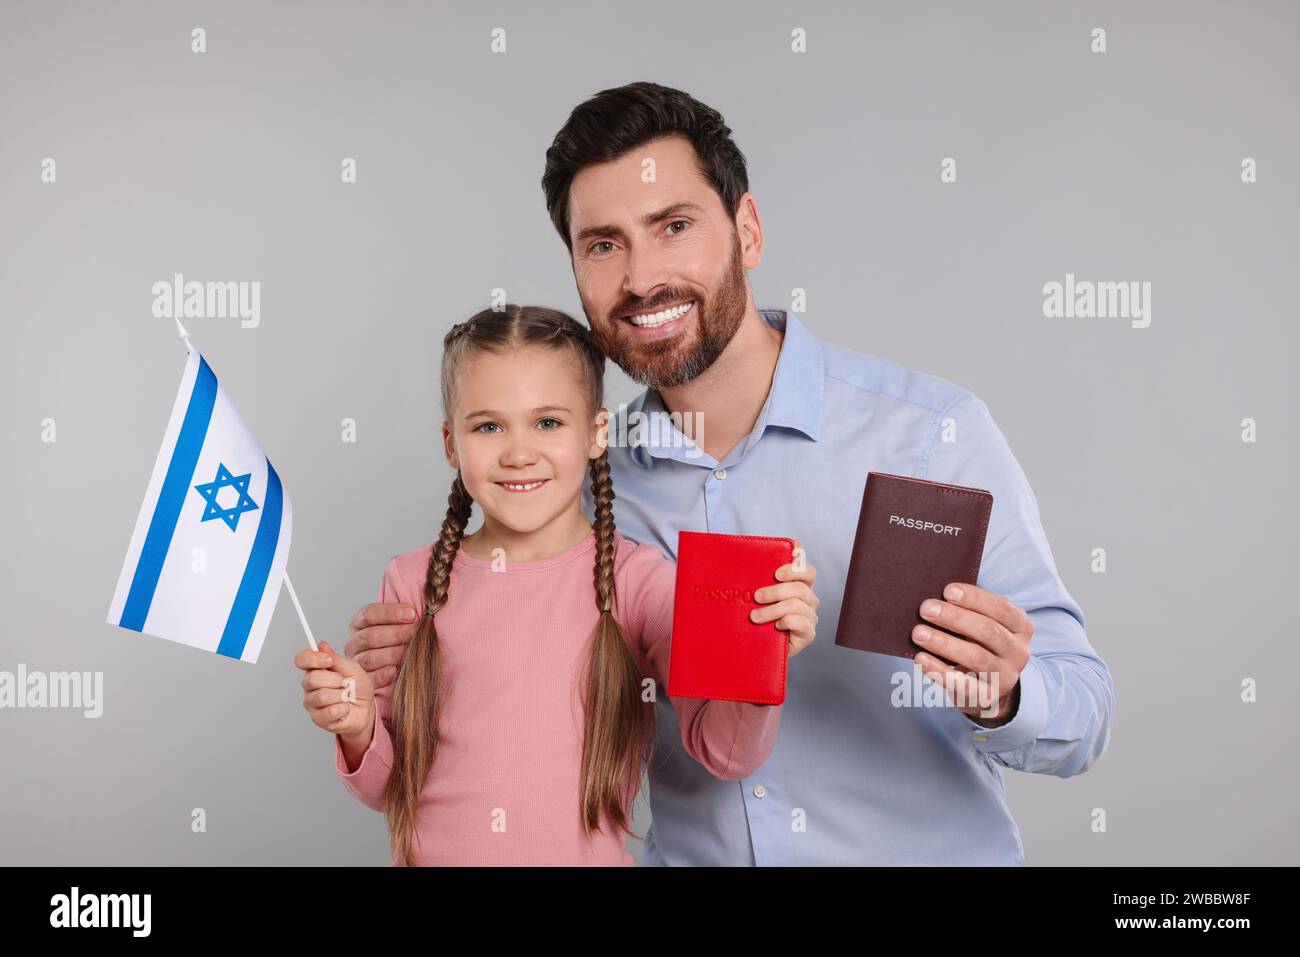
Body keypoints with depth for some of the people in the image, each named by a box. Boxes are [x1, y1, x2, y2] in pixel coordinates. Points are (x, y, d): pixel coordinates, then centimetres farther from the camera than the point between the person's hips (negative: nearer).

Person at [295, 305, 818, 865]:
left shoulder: (638, 579, -12)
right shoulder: (414, 583, -7)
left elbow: (721, 754, -16)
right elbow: (388, 790, 2)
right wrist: (358, 730, -17)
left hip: (590, 854, -1)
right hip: (434, 853, 2)